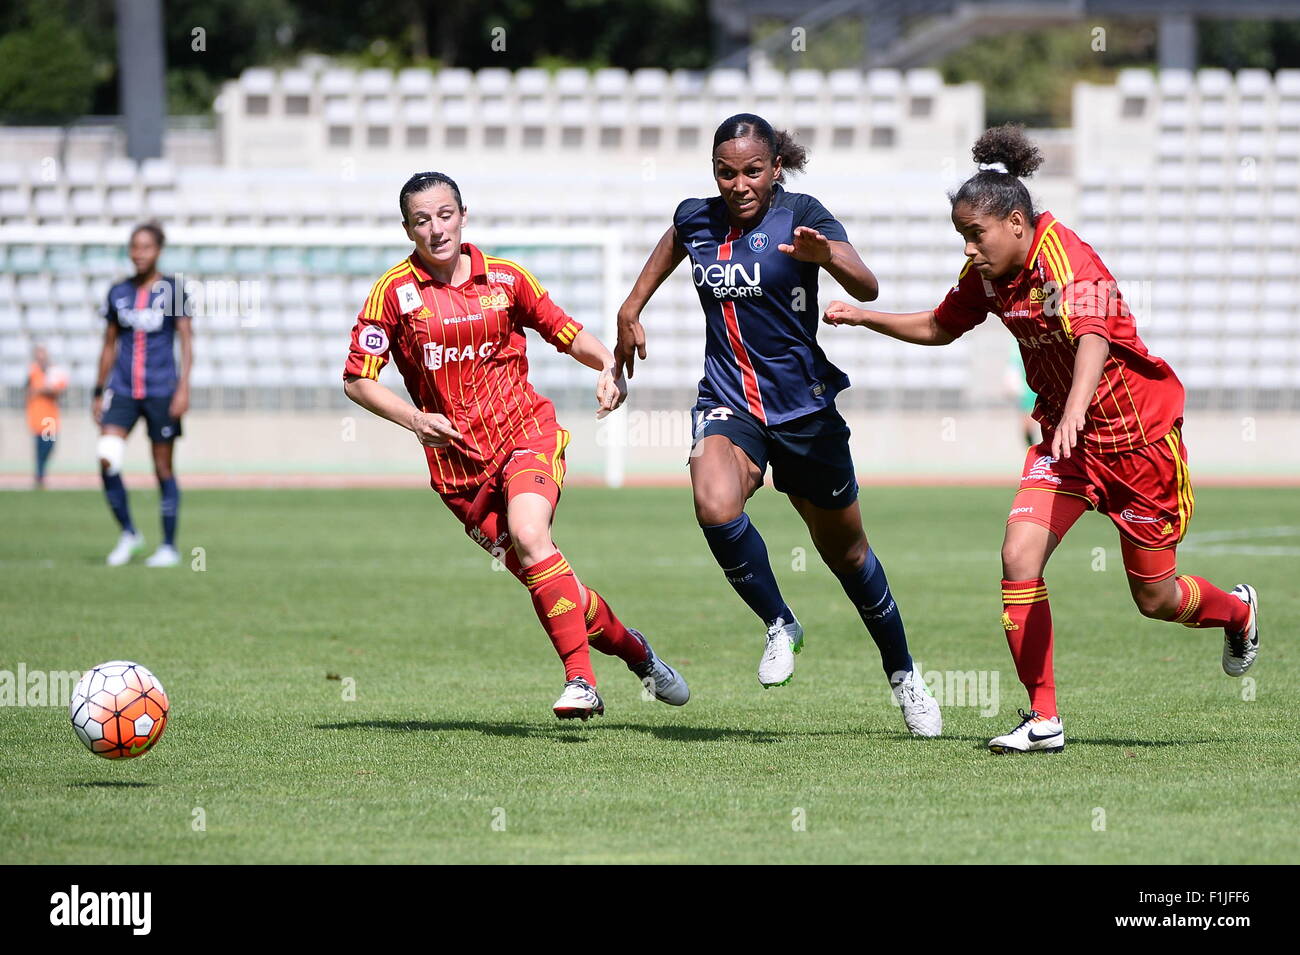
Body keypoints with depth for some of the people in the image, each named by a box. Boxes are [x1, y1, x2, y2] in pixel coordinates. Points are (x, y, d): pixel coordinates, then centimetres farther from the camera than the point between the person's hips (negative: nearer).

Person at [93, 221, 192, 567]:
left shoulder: (172, 290, 0)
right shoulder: (118, 293, 10)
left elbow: (186, 341, -1)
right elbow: (109, 345, 16)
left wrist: (183, 387, -11)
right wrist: (99, 393, 14)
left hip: (161, 391, -3)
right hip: (122, 389, 3)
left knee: (163, 467, 2)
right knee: (106, 456, -15)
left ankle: (169, 546, 12)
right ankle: (128, 534, 0)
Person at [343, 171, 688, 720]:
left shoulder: (505, 279, 4)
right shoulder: (395, 292, -1)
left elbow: (568, 334, 14)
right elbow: (357, 380, 0)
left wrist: (609, 367, -6)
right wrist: (414, 419, -16)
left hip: (526, 433, -1)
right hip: (457, 463, 1)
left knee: (528, 534, -29)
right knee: (536, 573, 0)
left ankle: (579, 680, -30)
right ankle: (631, 648, 24)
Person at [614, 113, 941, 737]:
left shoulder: (800, 216, -12)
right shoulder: (697, 219, 1)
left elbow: (867, 288, -26)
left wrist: (825, 254, -46)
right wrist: (632, 309, 26)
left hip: (804, 405, -2)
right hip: (727, 404, 2)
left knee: (845, 552, 12)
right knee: (715, 506, -30)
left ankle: (901, 672, 35)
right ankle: (779, 624, -6)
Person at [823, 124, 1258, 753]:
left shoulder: (1068, 260, -26)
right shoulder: (987, 275, -3)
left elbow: (1093, 338, -44)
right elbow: (939, 328, 16)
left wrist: (1074, 412, -61)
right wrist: (862, 316, 5)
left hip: (1138, 435, -6)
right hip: (1065, 437, 6)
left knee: (1155, 599, 6)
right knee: (1018, 557, -15)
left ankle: (1238, 612, 42)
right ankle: (1043, 720, -6)